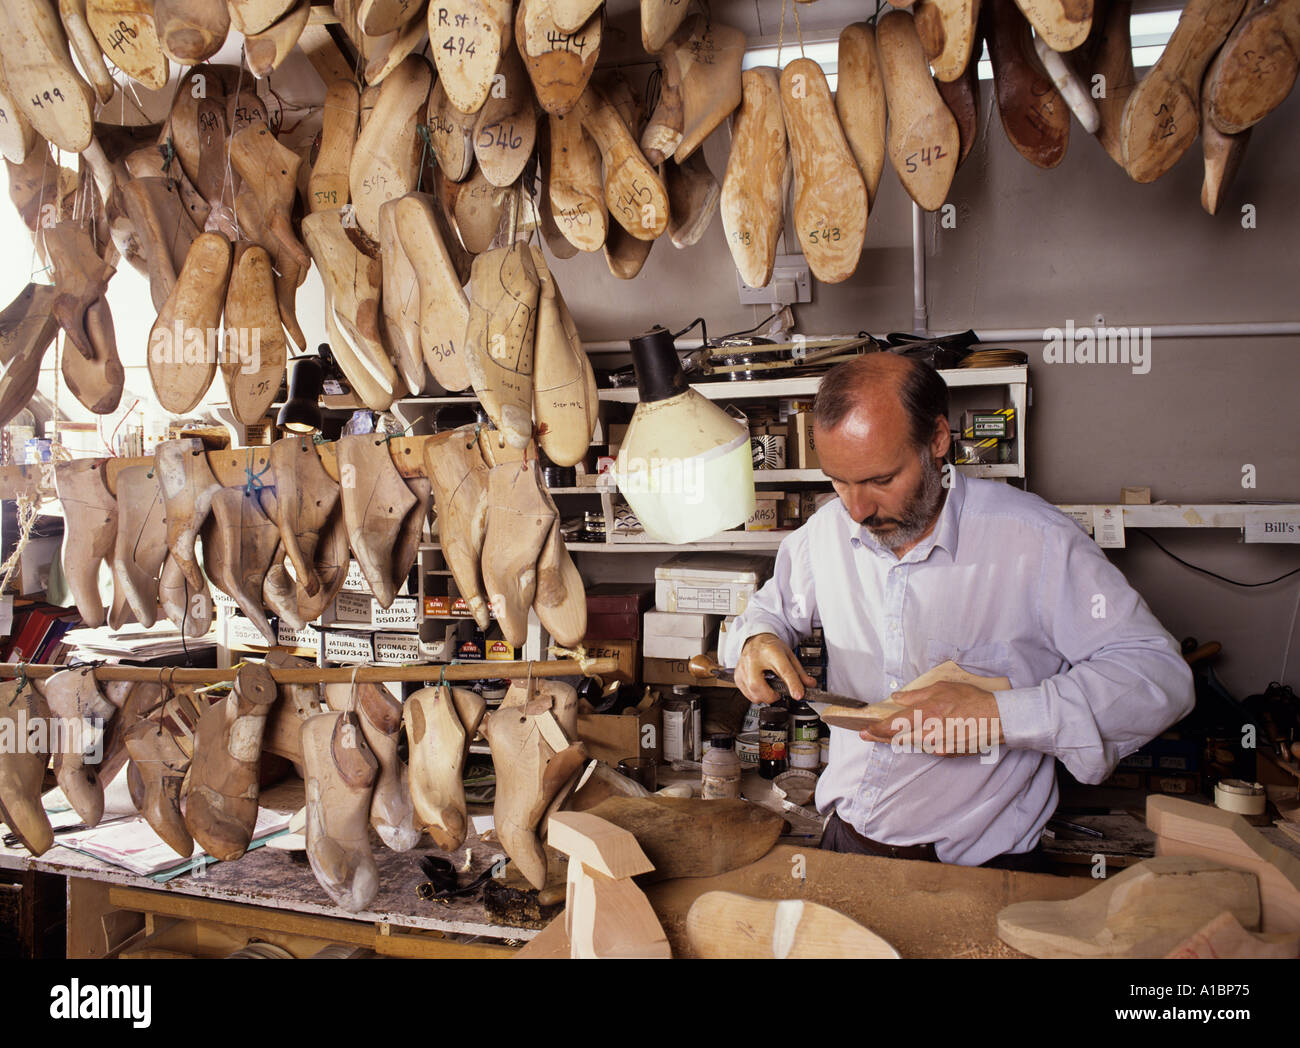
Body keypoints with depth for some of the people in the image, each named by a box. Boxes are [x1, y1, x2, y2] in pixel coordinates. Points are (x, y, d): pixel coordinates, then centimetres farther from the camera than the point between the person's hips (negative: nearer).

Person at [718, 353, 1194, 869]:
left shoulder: (1035, 540, -14)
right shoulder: (827, 528, 1)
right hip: (845, 841, 4)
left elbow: (1161, 675, -16)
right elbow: (774, 606, 20)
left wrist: (998, 714, -26)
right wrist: (756, 638, -4)